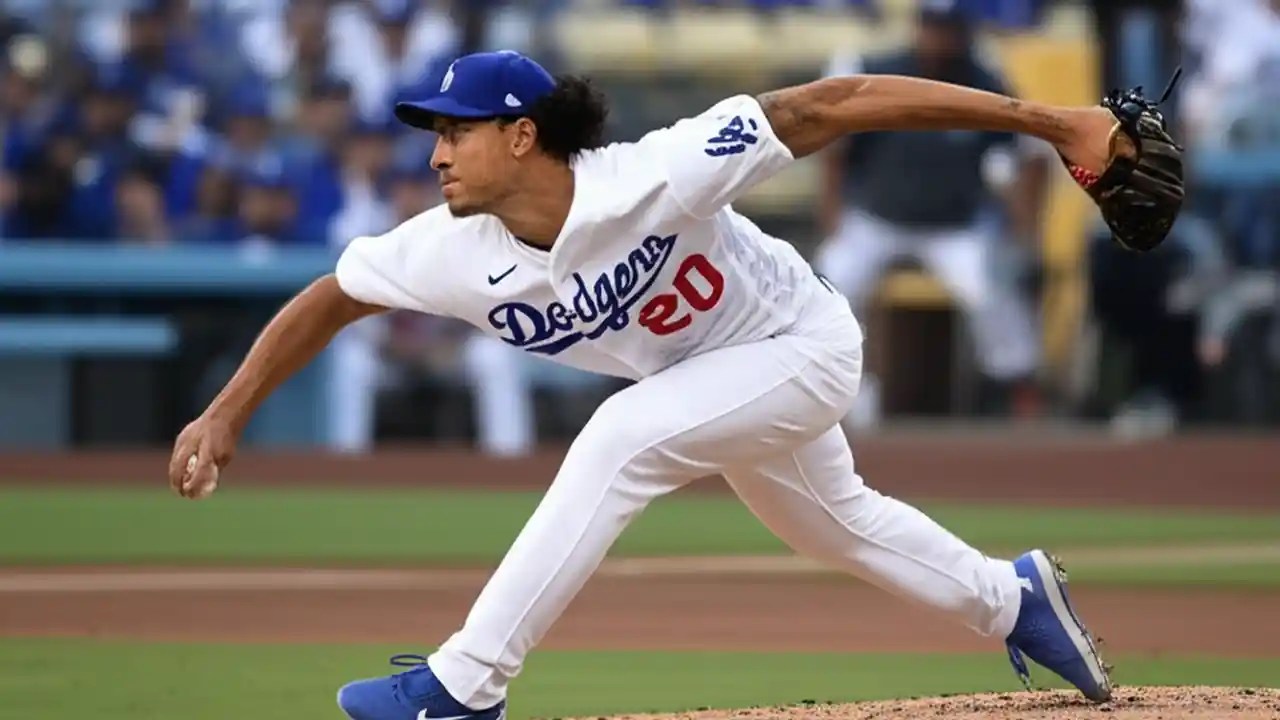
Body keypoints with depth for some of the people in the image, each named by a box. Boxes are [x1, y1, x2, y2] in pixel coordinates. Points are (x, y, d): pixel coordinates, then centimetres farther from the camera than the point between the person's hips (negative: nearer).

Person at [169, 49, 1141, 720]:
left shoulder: (651, 179, -38)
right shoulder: (458, 255, -22)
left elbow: (826, 106, -37)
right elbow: (330, 299, -7)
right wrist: (226, 416, -16)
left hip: (805, 345, -7)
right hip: (713, 378, 7)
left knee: (621, 438, -27)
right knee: (833, 524, 25)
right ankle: (1013, 599, 52)